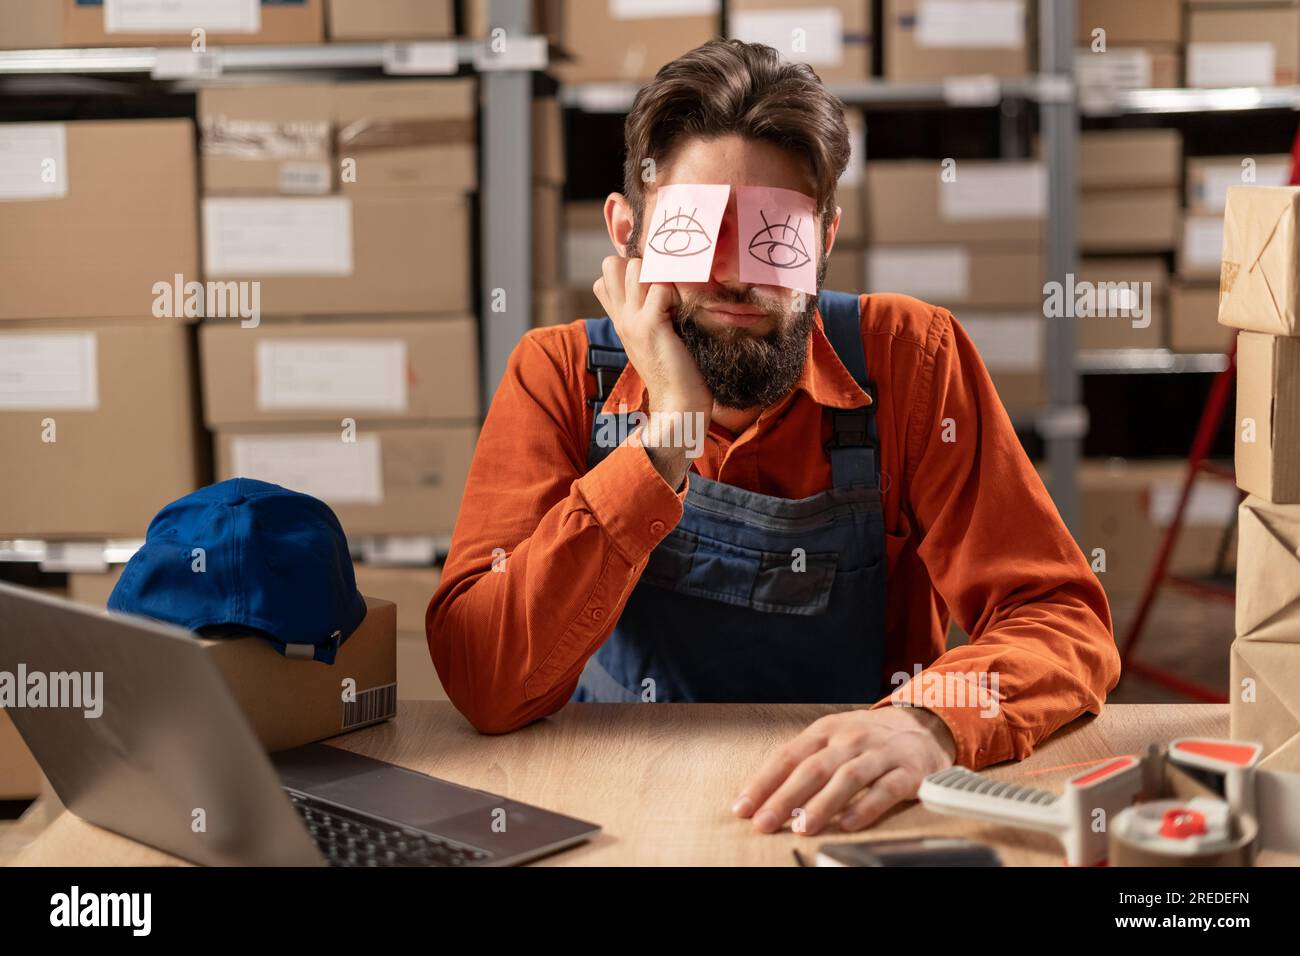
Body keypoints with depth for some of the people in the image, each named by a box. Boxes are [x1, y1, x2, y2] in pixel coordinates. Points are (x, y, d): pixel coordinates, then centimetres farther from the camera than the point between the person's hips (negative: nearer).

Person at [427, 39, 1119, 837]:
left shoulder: (909, 359, -7)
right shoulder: (562, 374, -7)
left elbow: (1064, 621, -11)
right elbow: (485, 687, -18)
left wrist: (929, 722, -31)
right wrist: (669, 437, -24)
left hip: (859, 817, 1)